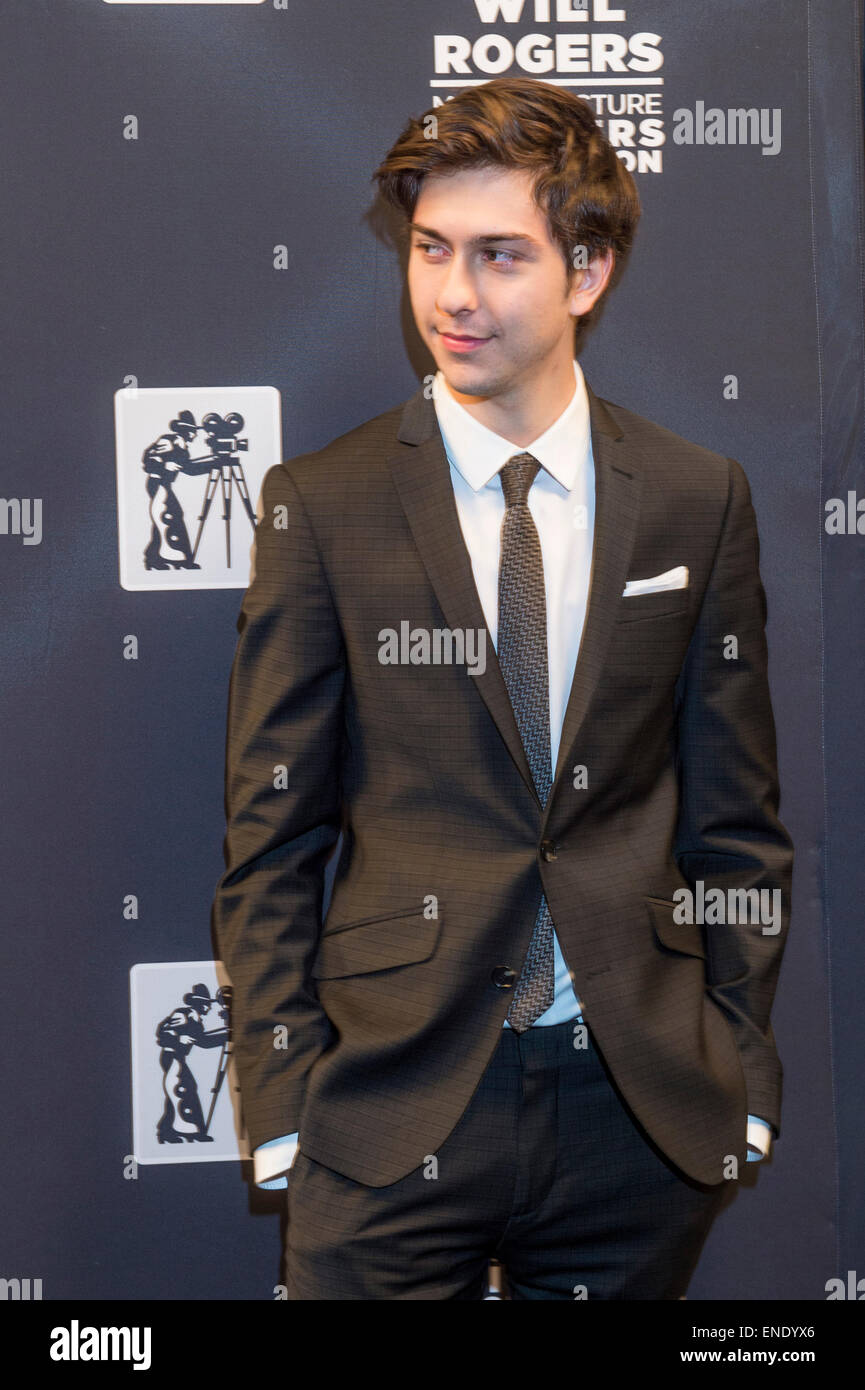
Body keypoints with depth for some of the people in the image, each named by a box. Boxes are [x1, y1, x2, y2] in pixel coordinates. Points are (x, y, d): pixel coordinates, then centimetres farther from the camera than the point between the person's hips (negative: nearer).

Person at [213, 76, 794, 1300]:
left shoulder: (699, 498, 1)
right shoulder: (321, 506, -3)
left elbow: (734, 817, 6)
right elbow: (270, 839, -1)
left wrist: (741, 1073, 5)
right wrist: (281, 1100, -4)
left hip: (642, 1107, 2)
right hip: (390, 1107, -1)